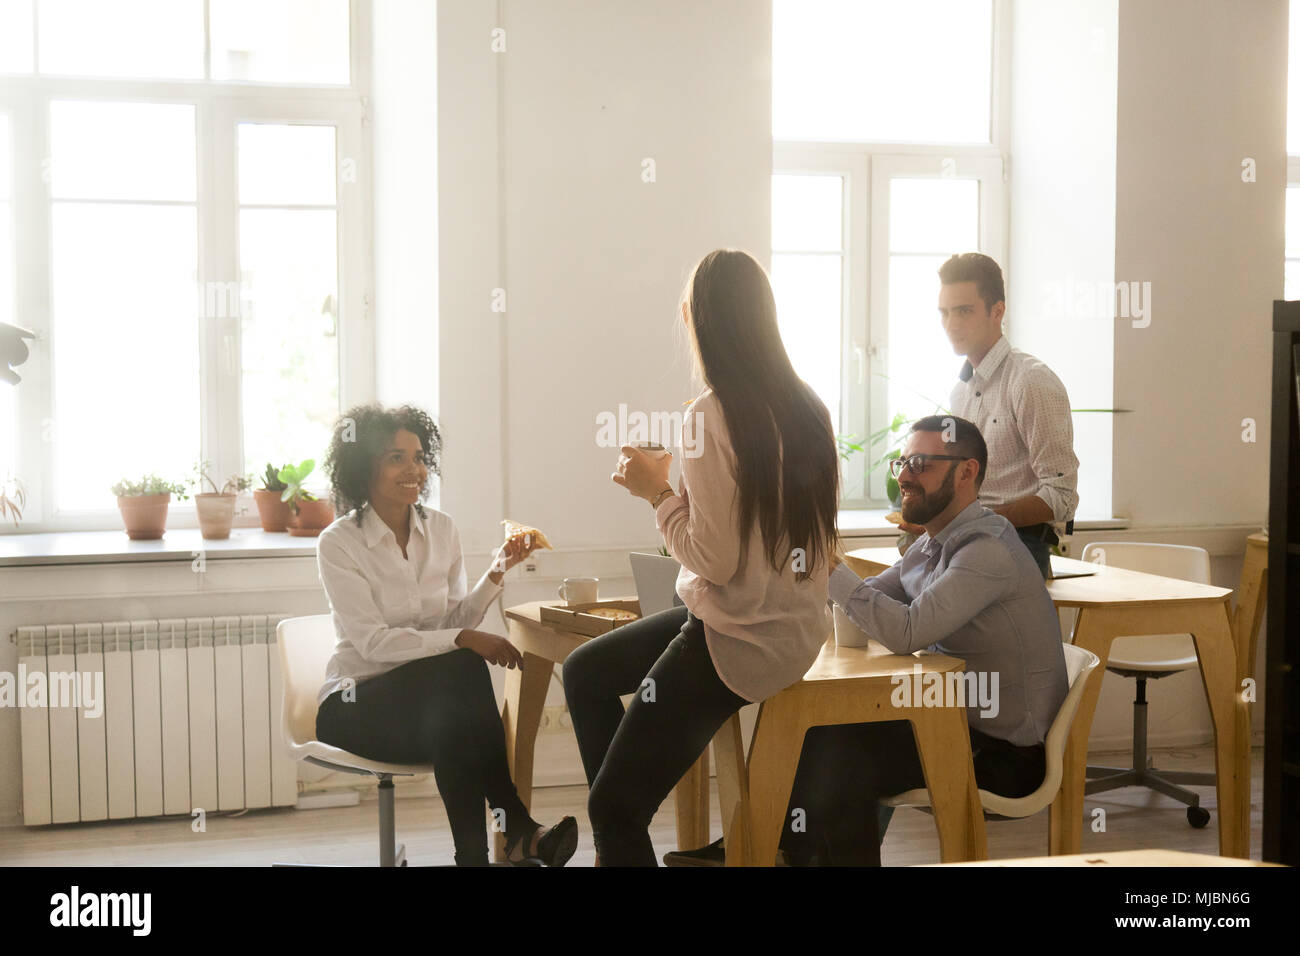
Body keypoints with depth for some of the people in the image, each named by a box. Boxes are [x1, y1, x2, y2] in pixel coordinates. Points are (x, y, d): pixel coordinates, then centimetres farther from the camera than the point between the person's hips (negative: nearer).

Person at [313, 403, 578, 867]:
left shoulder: (441, 528, 6)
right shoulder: (339, 543, -10)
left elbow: (455, 621, 7)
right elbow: (373, 642, -19)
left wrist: (495, 573, -9)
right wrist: (464, 641, -29)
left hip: (430, 697, 4)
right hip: (356, 705, -4)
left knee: (454, 724, -35)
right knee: (463, 669, -33)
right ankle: (516, 828, -31)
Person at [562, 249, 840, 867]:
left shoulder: (712, 415, -20)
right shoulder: (806, 408, 2)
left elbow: (716, 559, -21)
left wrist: (657, 491, -8)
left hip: (738, 641, -9)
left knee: (614, 808, 2)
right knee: (583, 672, 23)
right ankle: (619, 842, 29)